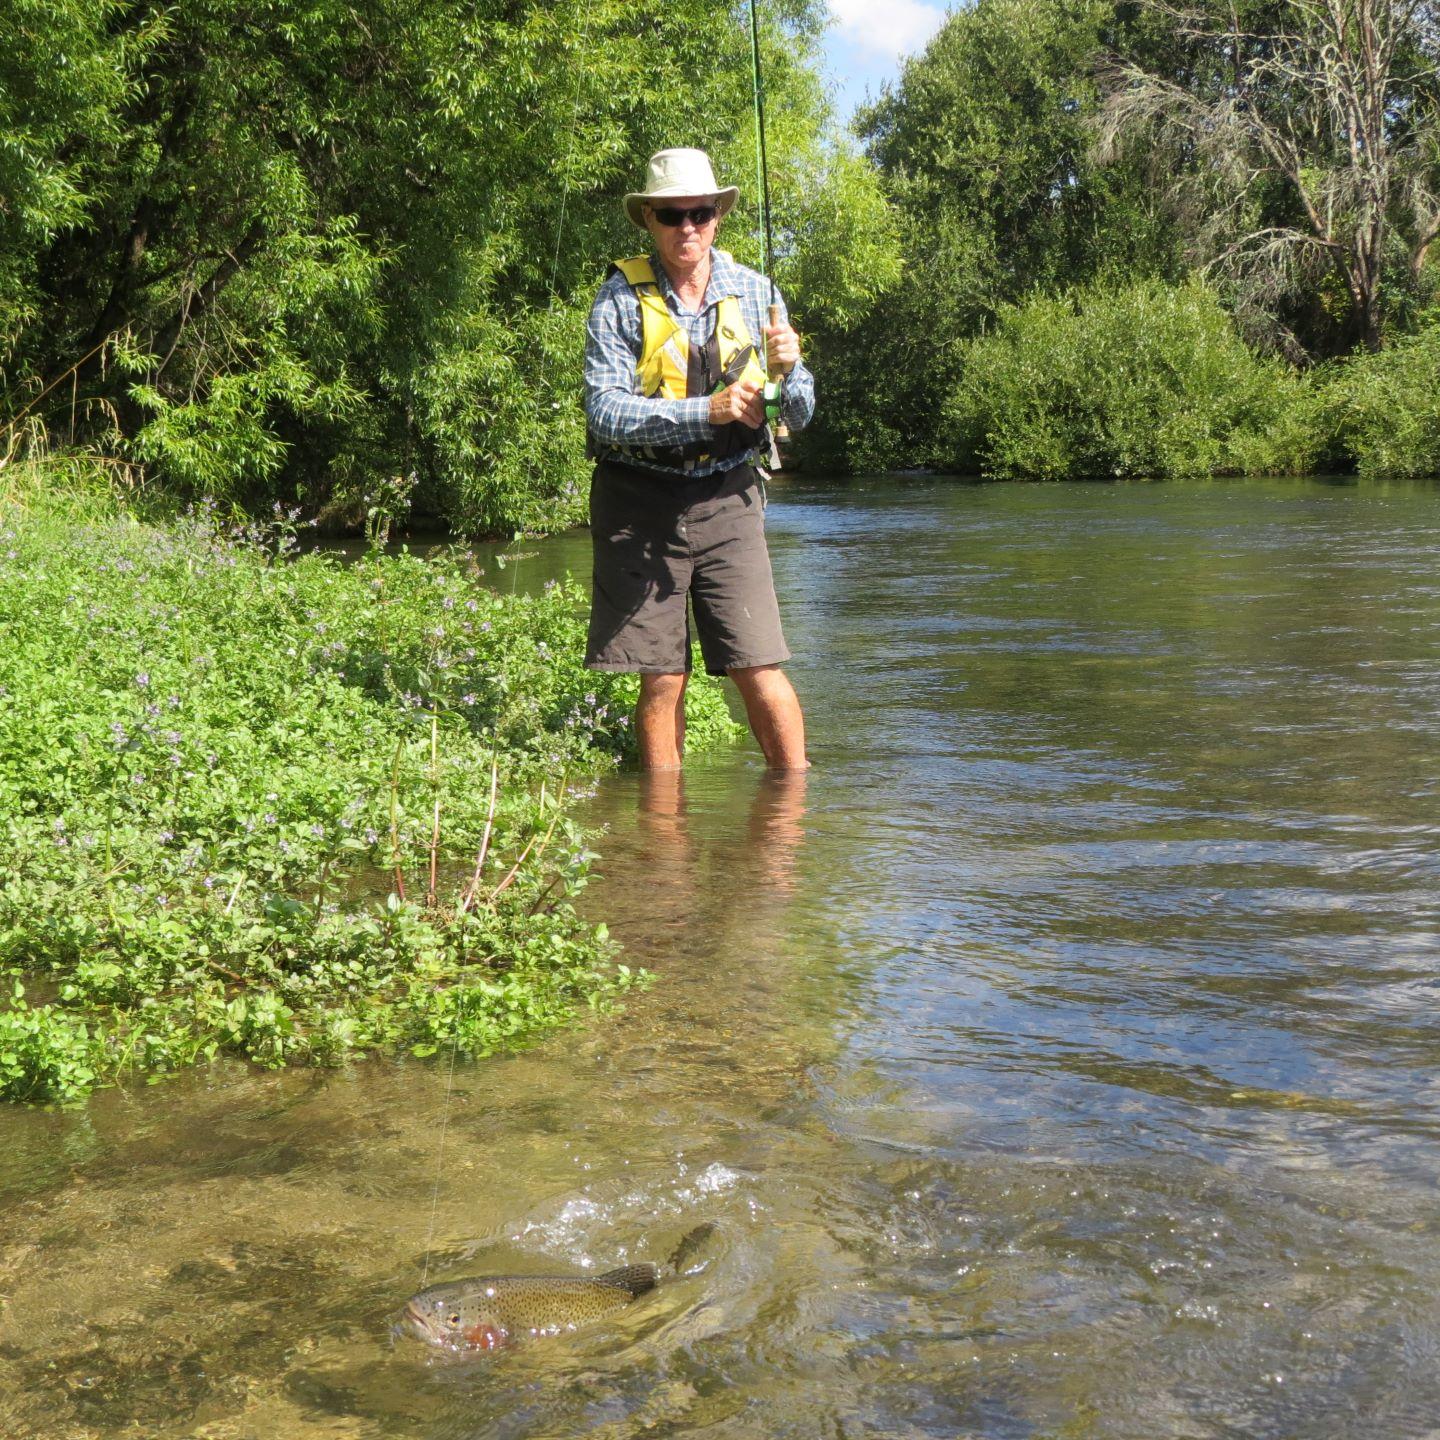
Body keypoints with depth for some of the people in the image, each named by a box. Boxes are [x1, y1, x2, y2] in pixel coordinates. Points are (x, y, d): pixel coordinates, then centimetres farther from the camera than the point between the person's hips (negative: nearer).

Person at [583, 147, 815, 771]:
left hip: (727, 500, 2)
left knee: (760, 670, -5)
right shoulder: (620, 298, -4)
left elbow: (799, 414, 6)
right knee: (662, 680, 3)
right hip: (642, 503, -2)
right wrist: (706, 411, -26)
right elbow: (604, 411, -16)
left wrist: (786, 370, -16)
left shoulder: (755, 293, 5)